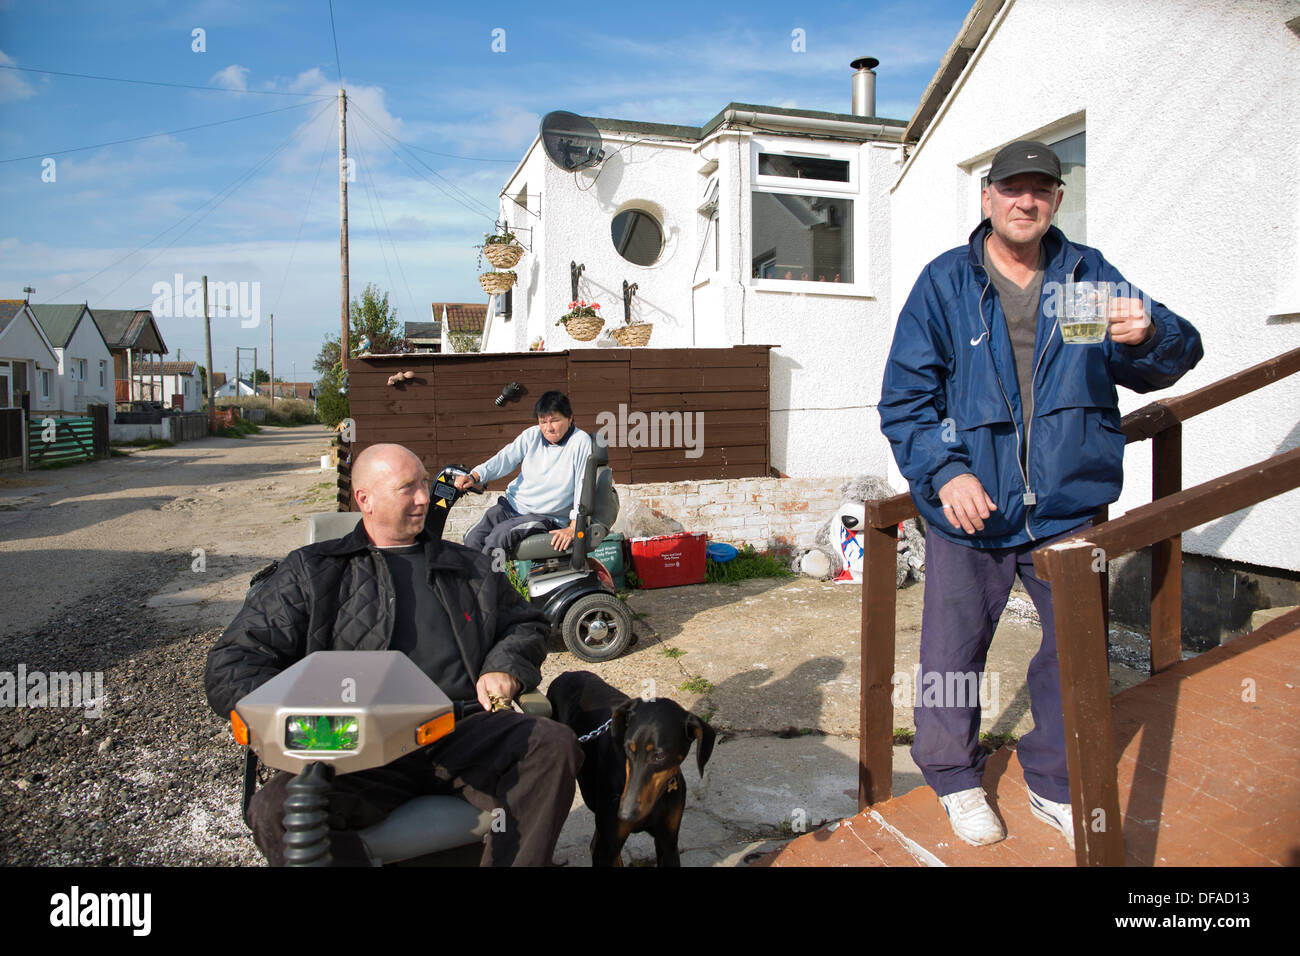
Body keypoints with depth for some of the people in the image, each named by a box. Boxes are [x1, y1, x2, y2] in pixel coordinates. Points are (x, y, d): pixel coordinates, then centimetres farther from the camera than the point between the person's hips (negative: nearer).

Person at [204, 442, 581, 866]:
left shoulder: (468, 567, 25)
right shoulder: (311, 572, 15)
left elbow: (525, 624, 34)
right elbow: (231, 666, 9)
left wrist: (504, 669, 10)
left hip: (466, 733, 2)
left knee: (555, 746, -27)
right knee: (278, 810, -31)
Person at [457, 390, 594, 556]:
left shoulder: (580, 441, -11)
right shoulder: (532, 435, 5)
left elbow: (583, 487, -14)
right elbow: (506, 458, 2)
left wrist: (573, 528, -19)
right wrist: (474, 476, -15)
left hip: (546, 517, -5)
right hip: (512, 505, 5)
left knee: (500, 534, -28)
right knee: (473, 538, -12)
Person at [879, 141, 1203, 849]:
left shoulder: (1090, 276, 6)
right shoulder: (945, 284, 0)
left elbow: (1164, 365, 1)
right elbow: (906, 395, -4)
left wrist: (1149, 333, -22)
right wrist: (945, 471, -17)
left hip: (1070, 506, 3)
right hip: (971, 508, -2)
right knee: (953, 651, 6)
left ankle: (1055, 785, 34)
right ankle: (955, 778, 30)